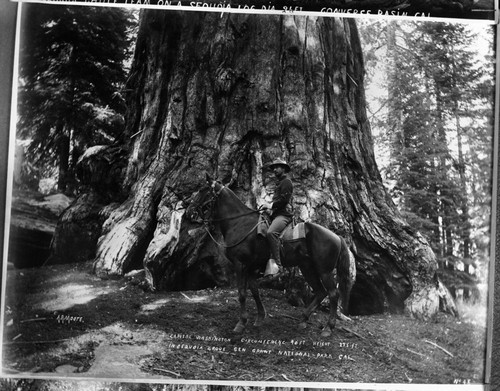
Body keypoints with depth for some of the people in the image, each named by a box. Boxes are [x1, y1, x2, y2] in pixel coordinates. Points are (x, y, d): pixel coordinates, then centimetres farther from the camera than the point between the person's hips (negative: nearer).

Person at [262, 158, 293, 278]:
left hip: (283, 214, -11)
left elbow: (284, 199, -14)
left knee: (271, 232, -36)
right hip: (276, 214, 11)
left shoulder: (286, 182, -2)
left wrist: (271, 205, -10)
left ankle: (276, 264, -42)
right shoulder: (279, 183, 29)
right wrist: (270, 206, 16)